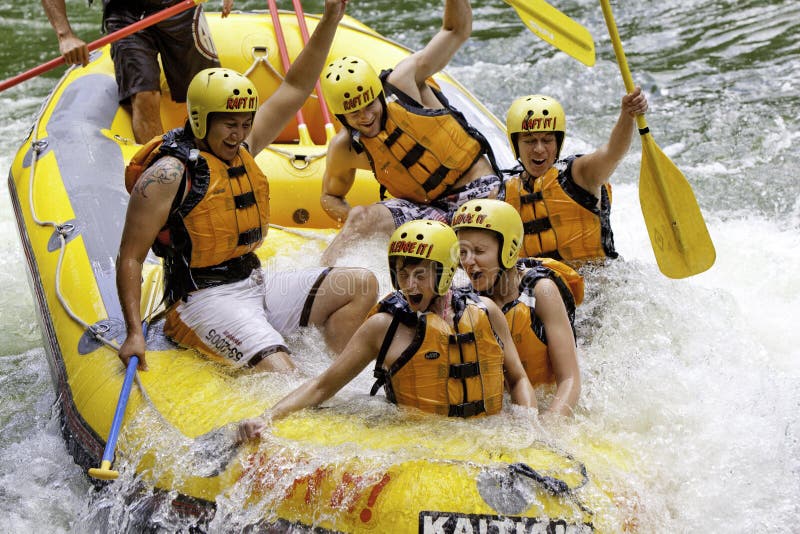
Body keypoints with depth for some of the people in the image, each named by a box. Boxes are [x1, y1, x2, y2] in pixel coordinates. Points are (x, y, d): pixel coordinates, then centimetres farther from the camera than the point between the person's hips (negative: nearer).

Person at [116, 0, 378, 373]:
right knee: (280, 374, -30)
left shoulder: (241, 149, 8)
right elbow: (130, 258, -14)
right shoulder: (169, 174, -15)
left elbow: (295, 88, 13)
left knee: (363, 285, -1)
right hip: (205, 300, -9)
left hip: (255, 284, 9)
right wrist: (134, 334, -24)